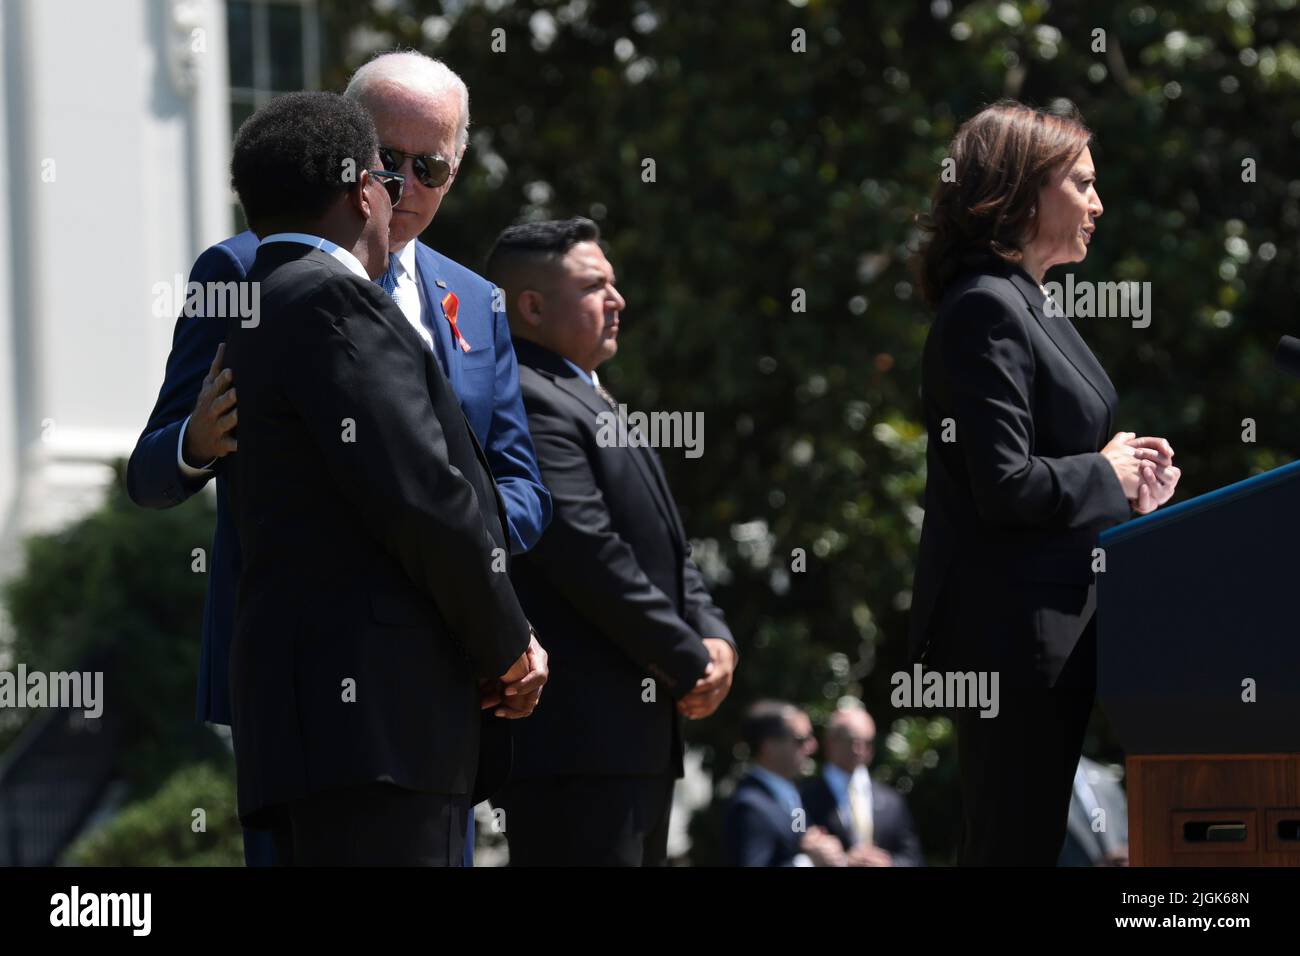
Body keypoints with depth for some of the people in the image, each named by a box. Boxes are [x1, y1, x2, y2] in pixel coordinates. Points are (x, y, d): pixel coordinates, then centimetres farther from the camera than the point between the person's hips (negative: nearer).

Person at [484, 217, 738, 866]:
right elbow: (590, 557, -19)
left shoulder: (592, 404, 23)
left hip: (638, 735, 11)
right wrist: (690, 662, -13)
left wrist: (712, 637, 3)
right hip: (573, 741, -11)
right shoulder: (524, 404, -12)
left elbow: (667, 550, 22)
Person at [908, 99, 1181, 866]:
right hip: (1013, 631, -10)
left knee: (1033, 837, 12)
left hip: (1054, 626, 10)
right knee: (1016, 840, -7)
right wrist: (1106, 474, -9)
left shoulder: (1027, 304, 16)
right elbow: (1006, 485, -24)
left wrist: (1126, 473, 7)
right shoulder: (986, 310, -16)